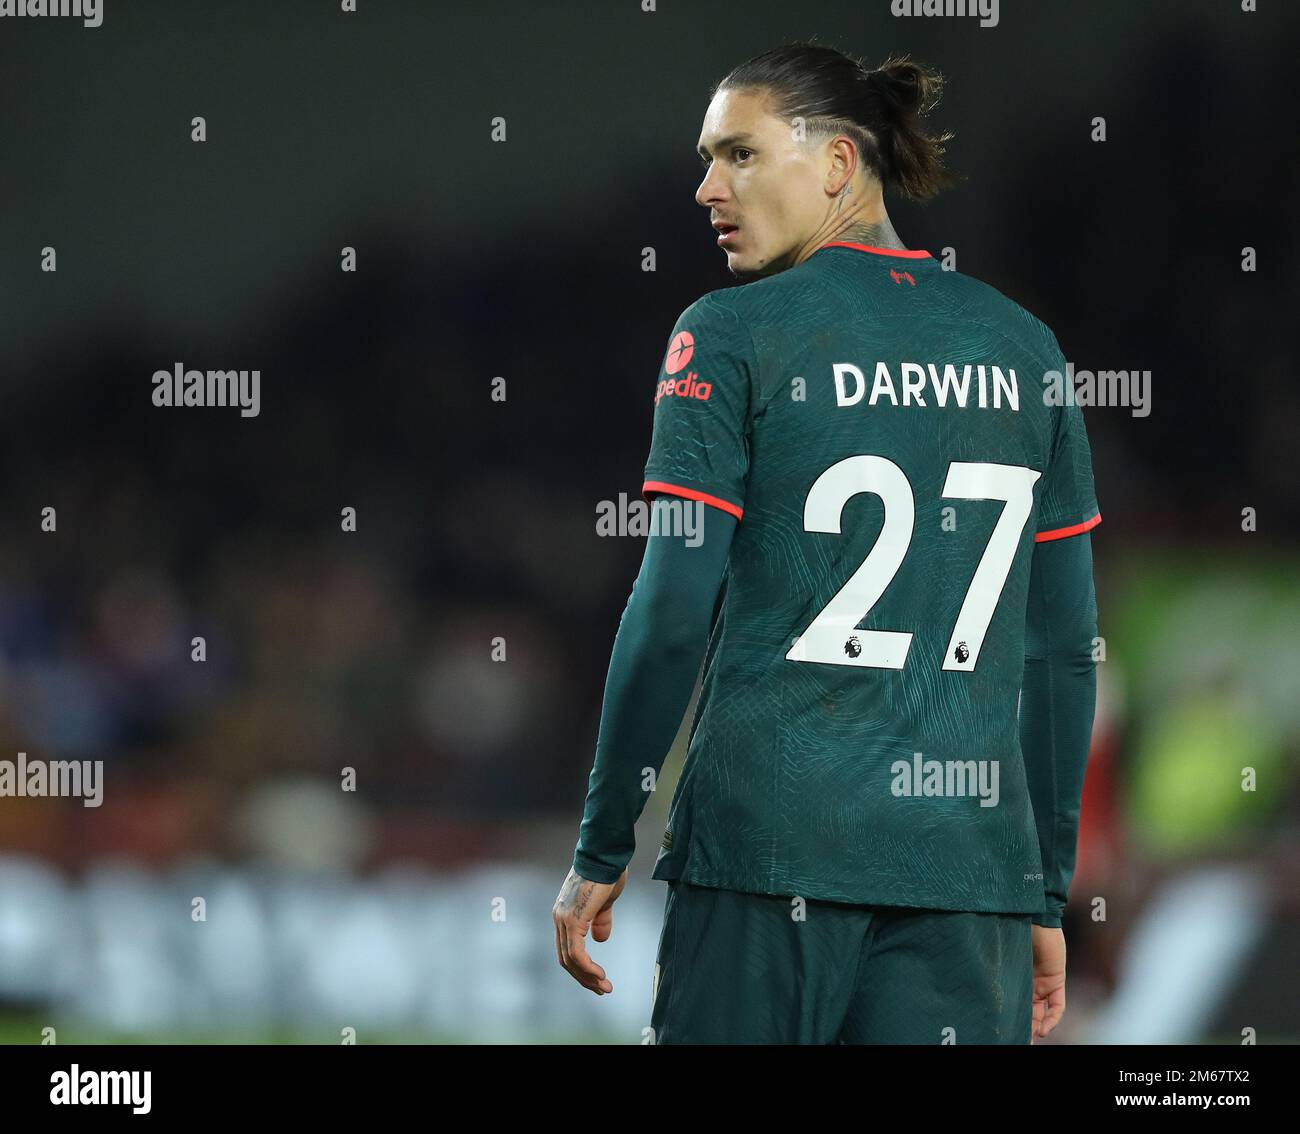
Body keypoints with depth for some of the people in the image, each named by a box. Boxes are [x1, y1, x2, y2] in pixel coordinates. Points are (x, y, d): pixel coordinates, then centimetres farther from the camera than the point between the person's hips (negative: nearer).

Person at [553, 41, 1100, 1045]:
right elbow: (1065, 648, 12)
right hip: (970, 850, 4)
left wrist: (600, 857, 1)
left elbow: (671, 619, -7)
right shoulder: (1023, 346, 12)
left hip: (770, 841, -4)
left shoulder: (732, 337, -2)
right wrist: (1047, 895, 17)